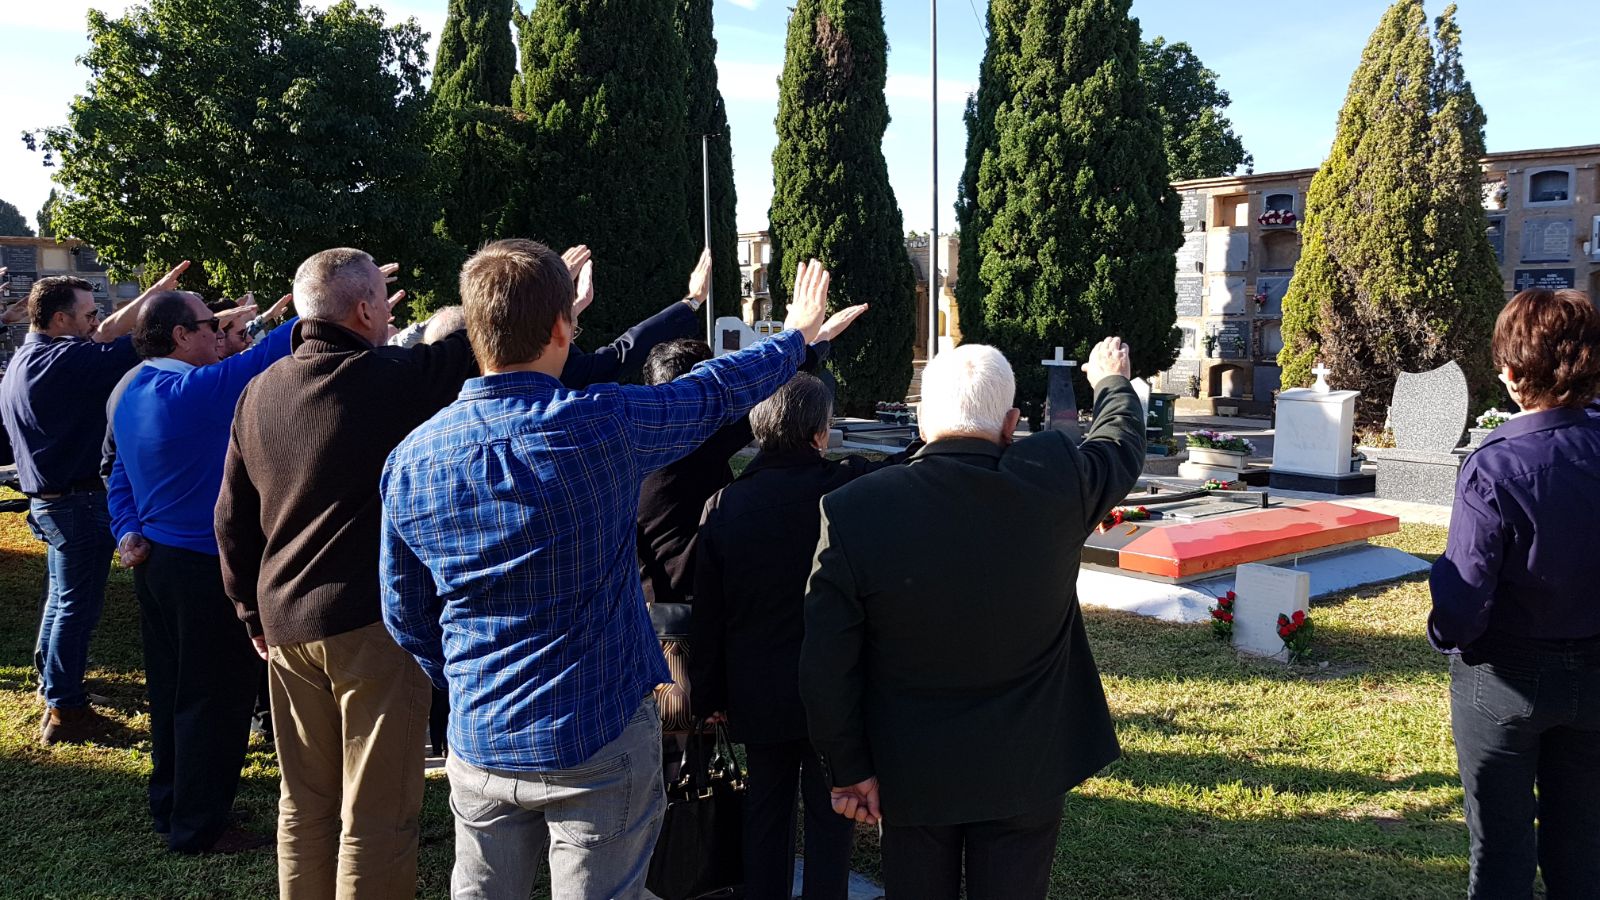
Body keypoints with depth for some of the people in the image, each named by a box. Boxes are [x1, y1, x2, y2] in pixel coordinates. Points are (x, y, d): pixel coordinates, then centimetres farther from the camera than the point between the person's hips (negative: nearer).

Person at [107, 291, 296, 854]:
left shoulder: (131, 396, 10)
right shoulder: (194, 390, -20)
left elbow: (120, 481, 14)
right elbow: (275, 352, -24)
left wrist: (129, 534, 6)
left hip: (155, 562, 10)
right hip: (207, 566, -10)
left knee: (171, 691, 19)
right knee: (215, 698, 2)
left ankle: (170, 807, 33)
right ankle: (198, 829, 11)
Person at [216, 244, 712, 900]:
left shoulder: (259, 393, 4)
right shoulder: (394, 377, -16)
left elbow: (233, 517, 10)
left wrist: (253, 611, 20)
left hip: (286, 625, 7)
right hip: (372, 623, -6)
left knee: (305, 801, 17)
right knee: (376, 814, 3)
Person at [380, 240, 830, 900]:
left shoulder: (411, 460, -6)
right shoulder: (601, 426, -18)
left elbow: (405, 614, 6)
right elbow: (715, 391, -1)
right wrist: (797, 335, 18)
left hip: (479, 747, 4)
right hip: (600, 745, -4)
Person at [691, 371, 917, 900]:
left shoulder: (724, 505, -7)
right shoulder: (847, 487, -17)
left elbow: (708, 614, -2)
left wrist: (708, 695, 7)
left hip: (756, 695, 3)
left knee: (766, 806, 19)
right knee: (830, 813, 11)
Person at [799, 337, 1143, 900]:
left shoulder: (851, 512, -21)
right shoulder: (1057, 482, -18)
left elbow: (826, 669, -15)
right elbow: (1123, 442, 7)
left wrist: (850, 768, -1)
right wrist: (1112, 381, 29)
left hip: (911, 774, 0)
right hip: (1026, 770, 1)